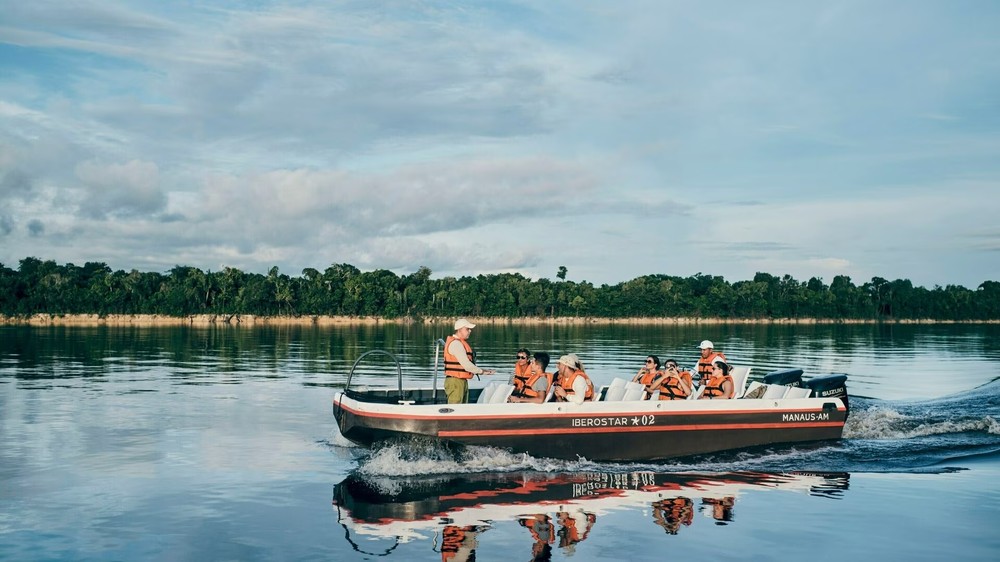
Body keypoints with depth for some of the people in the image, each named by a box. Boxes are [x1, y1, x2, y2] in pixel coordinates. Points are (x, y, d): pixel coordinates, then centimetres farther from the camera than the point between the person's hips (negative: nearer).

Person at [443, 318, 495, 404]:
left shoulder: (461, 343, 18)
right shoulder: (455, 344, -16)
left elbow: (469, 363, 20)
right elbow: (466, 365, -21)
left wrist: (482, 370, 8)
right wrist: (481, 371, -9)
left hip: (463, 381, 11)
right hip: (455, 381, -11)